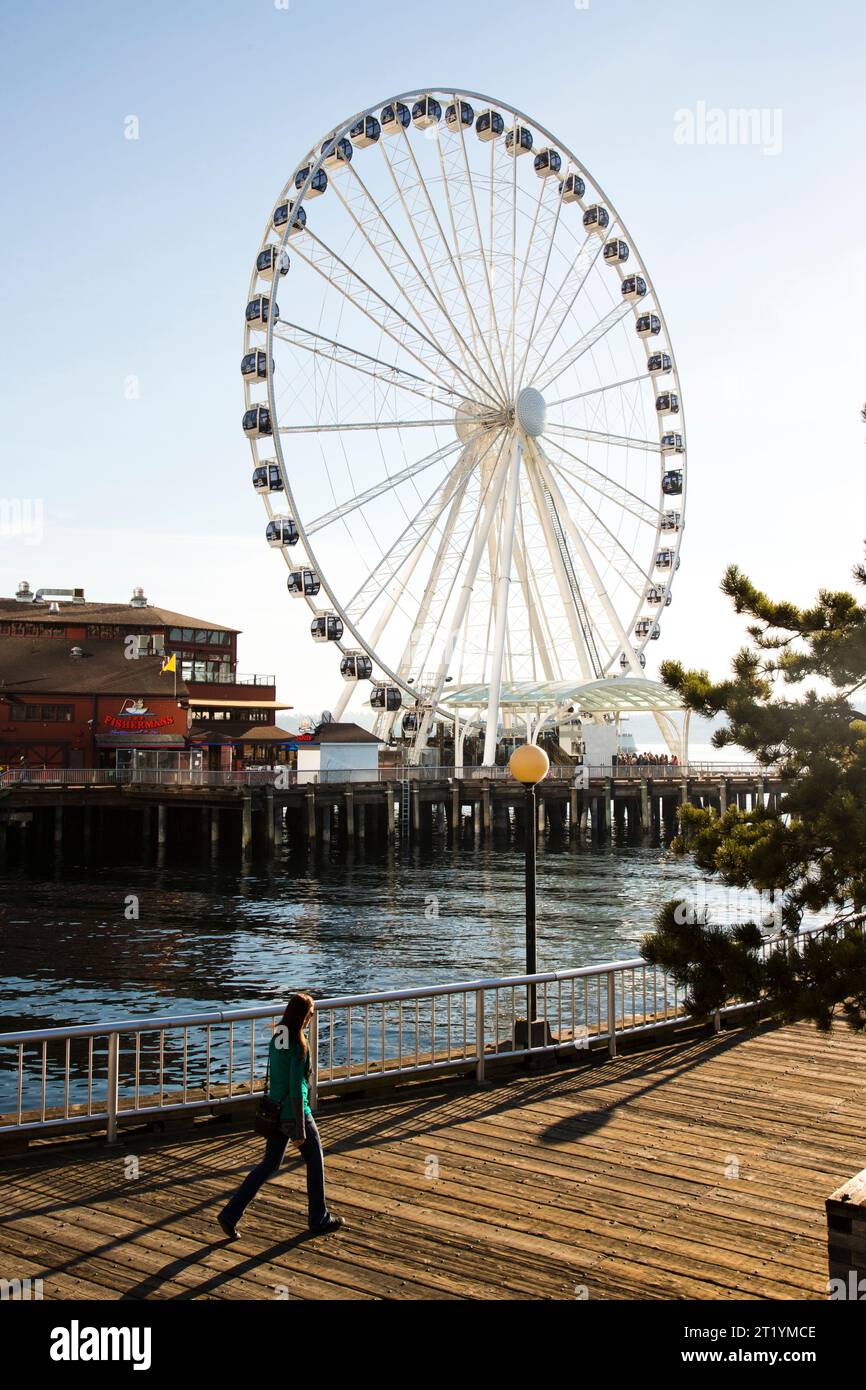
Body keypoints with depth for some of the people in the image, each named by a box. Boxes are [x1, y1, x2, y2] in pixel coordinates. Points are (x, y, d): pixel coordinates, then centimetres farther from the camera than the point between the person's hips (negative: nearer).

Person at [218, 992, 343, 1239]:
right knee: (315, 1162, 13)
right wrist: (300, 1130, -18)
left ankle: (230, 1214, 9)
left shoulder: (276, 1039, 2)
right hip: (294, 1114, -8)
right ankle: (319, 1220, 26)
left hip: (276, 1112, 8)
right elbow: (296, 1089, -23)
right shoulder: (298, 1046, -23)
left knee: (269, 1165, 16)